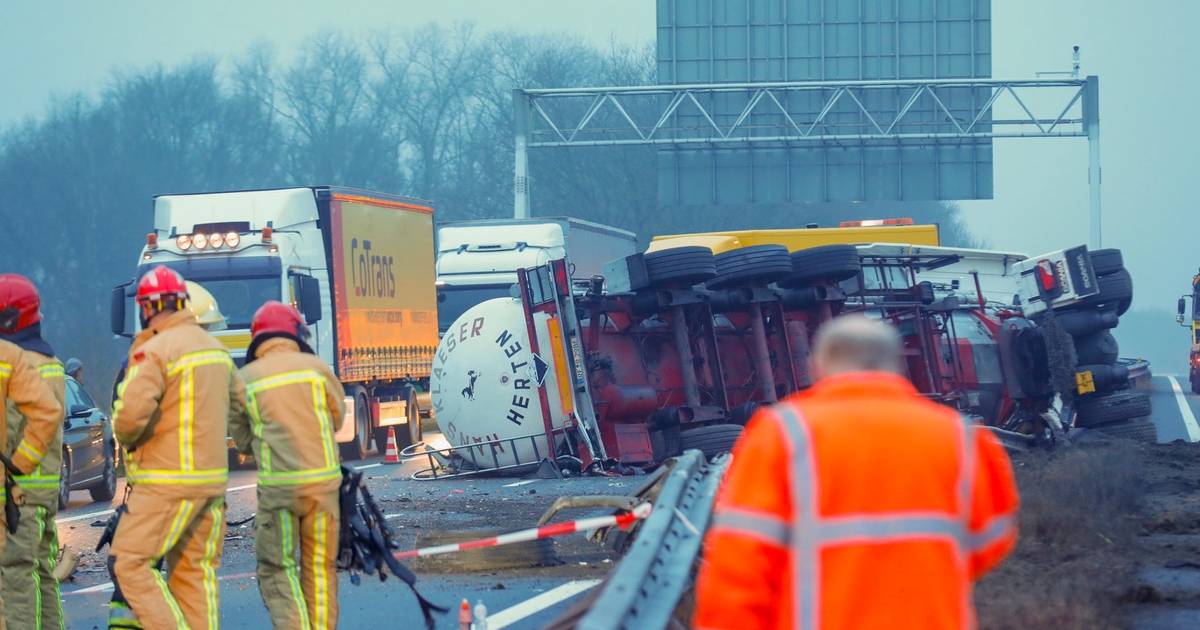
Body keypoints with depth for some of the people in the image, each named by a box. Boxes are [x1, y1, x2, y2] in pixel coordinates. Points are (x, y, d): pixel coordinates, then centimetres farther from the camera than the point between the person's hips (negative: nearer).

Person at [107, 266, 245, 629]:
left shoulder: (154, 351, -14)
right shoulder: (214, 347, 13)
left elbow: (131, 413, -24)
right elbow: (237, 402, 28)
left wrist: (125, 439, -4)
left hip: (167, 484, -8)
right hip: (211, 478, 8)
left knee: (133, 565, -6)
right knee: (195, 572, 10)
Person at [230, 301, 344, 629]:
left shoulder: (245, 379, 2)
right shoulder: (316, 367, 3)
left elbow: (244, 441, 11)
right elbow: (336, 419, 19)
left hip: (278, 485, -2)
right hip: (323, 477, 2)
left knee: (277, 569, 6)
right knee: (319, 566, 13)